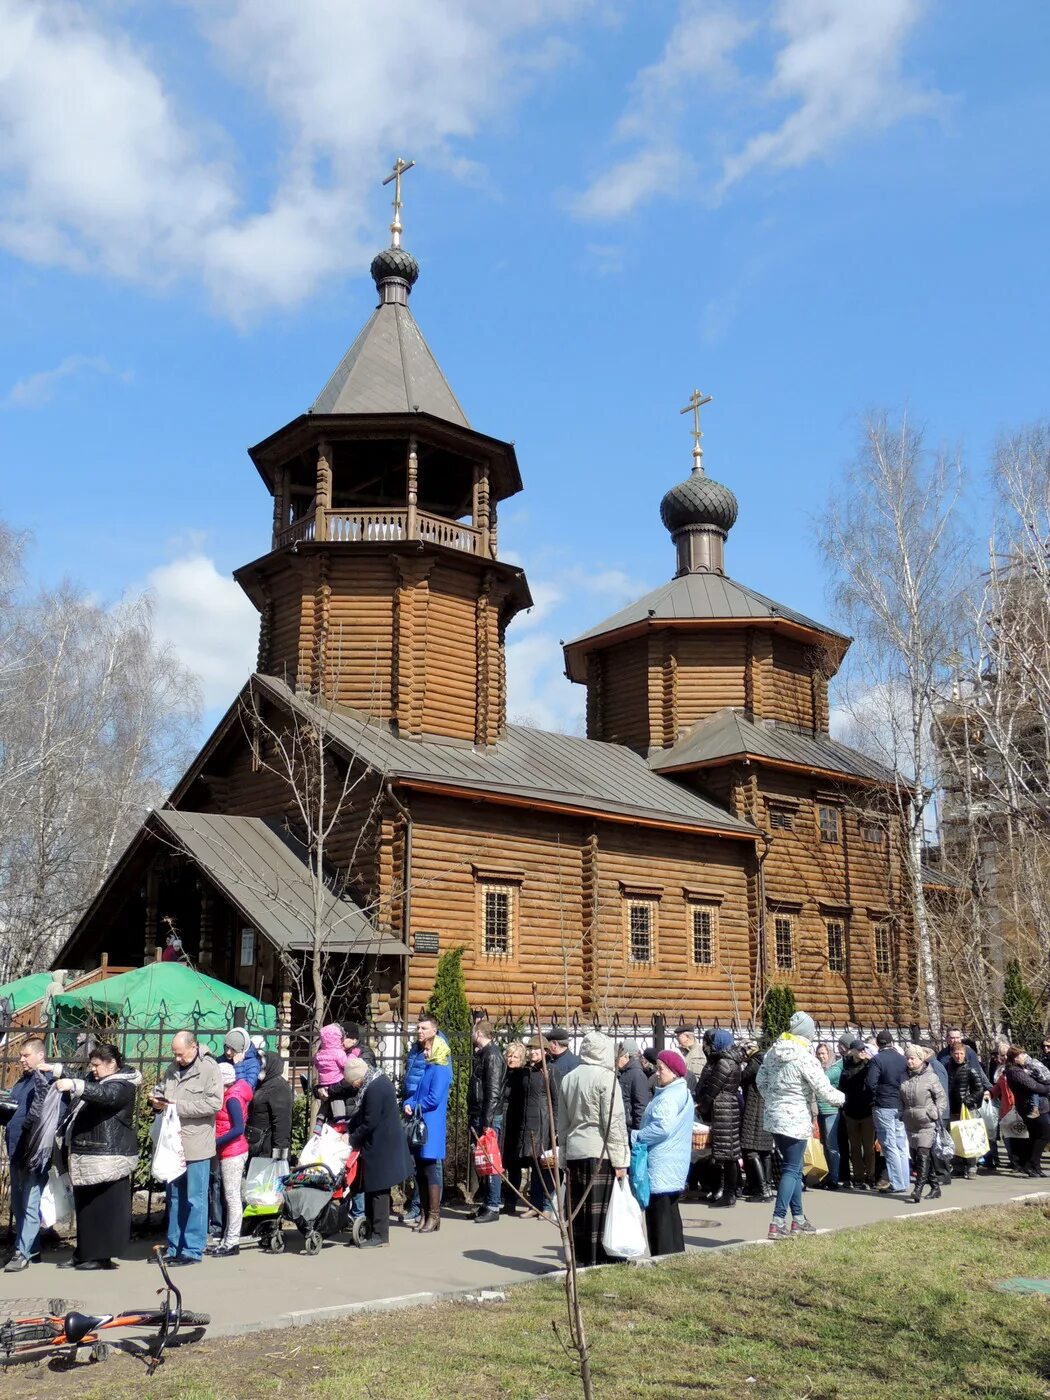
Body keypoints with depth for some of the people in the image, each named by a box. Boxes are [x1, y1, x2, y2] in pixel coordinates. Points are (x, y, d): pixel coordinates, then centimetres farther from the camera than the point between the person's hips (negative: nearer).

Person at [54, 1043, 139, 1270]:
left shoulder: (122, 1086, -11)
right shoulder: (93, 1080, 17)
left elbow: (104, 1094, -31)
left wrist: (74, 1085, -43)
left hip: (110, 1156, -9)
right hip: (85, 1157, 9)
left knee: (106, 1208, -5)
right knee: (85, 1207, 12)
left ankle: (103, 1256, 1)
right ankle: (84, 1254, 20)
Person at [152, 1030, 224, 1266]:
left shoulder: (209, 1069, -10)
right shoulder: (172, 1069, 12)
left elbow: (214, 1103, -19)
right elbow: (160, 1089, 26)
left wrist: (178, 1105, -19)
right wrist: (157, 1100, 2)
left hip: (196, 1146, -7)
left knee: (195, 1200, -1)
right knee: (174, 1198, 16)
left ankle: (193, 1250, 6)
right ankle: (174, 1248, 26)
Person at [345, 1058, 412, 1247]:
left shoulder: (374, 1089, -23)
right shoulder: (376, 1082, 9)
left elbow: (369, 1123, -21)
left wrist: (352, 1139, -9)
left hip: (380, 1148, -10)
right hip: (380, 1145, 10)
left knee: (377, 1191, -3)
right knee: (371, 1190, 14)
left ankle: (379, 1235, 4)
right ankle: (373, 1231, 20)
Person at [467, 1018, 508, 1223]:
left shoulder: (492, 1055, -12)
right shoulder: (480, 1054, 16)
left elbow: (493, 1091, -18)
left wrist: (487, 1121, -20)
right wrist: (472, 1117, 17)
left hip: (489, 1117, -9)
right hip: (478, 1116, 9)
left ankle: (493, 1207, 0)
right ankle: (485, 1203, 20)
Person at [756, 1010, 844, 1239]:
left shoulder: (773, 1052, 4)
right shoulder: (805, 1059, -19)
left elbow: (761, 1081, 14)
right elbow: (825, 1090, -15)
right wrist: (841, 1098, 5)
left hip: (775, 1117, 7)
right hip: (796, 1121, -7)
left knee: (793, 1167, 18)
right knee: (791, 1170, -1)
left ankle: (798, 1218, 25)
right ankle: (778, 1222, -5)